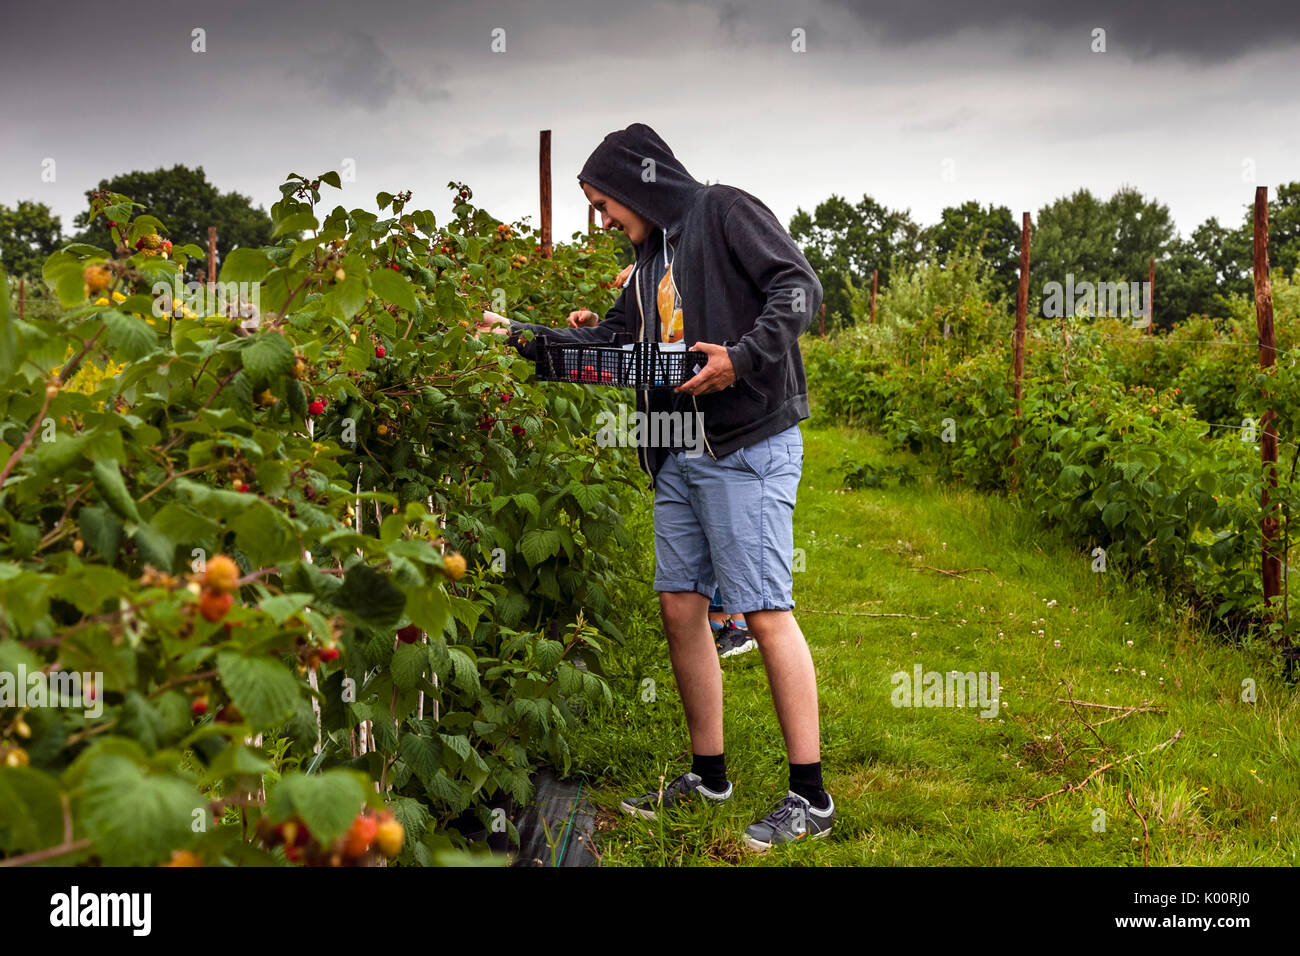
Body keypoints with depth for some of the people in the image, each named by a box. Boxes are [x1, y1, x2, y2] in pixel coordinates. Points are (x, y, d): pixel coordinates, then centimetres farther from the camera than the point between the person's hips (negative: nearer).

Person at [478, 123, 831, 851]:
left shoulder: (725, 212, -3)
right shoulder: (651, 258, 22)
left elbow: (800, 289, -12)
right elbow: (611, 340, 20)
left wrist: (741, 358, -23)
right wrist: (524, 335, 15)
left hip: (747, 449, -9)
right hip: (680, 459, 9)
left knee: (767, 613, -9)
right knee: (680, 607, 9)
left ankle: (810, 798, -3)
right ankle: (709, 776, 21)